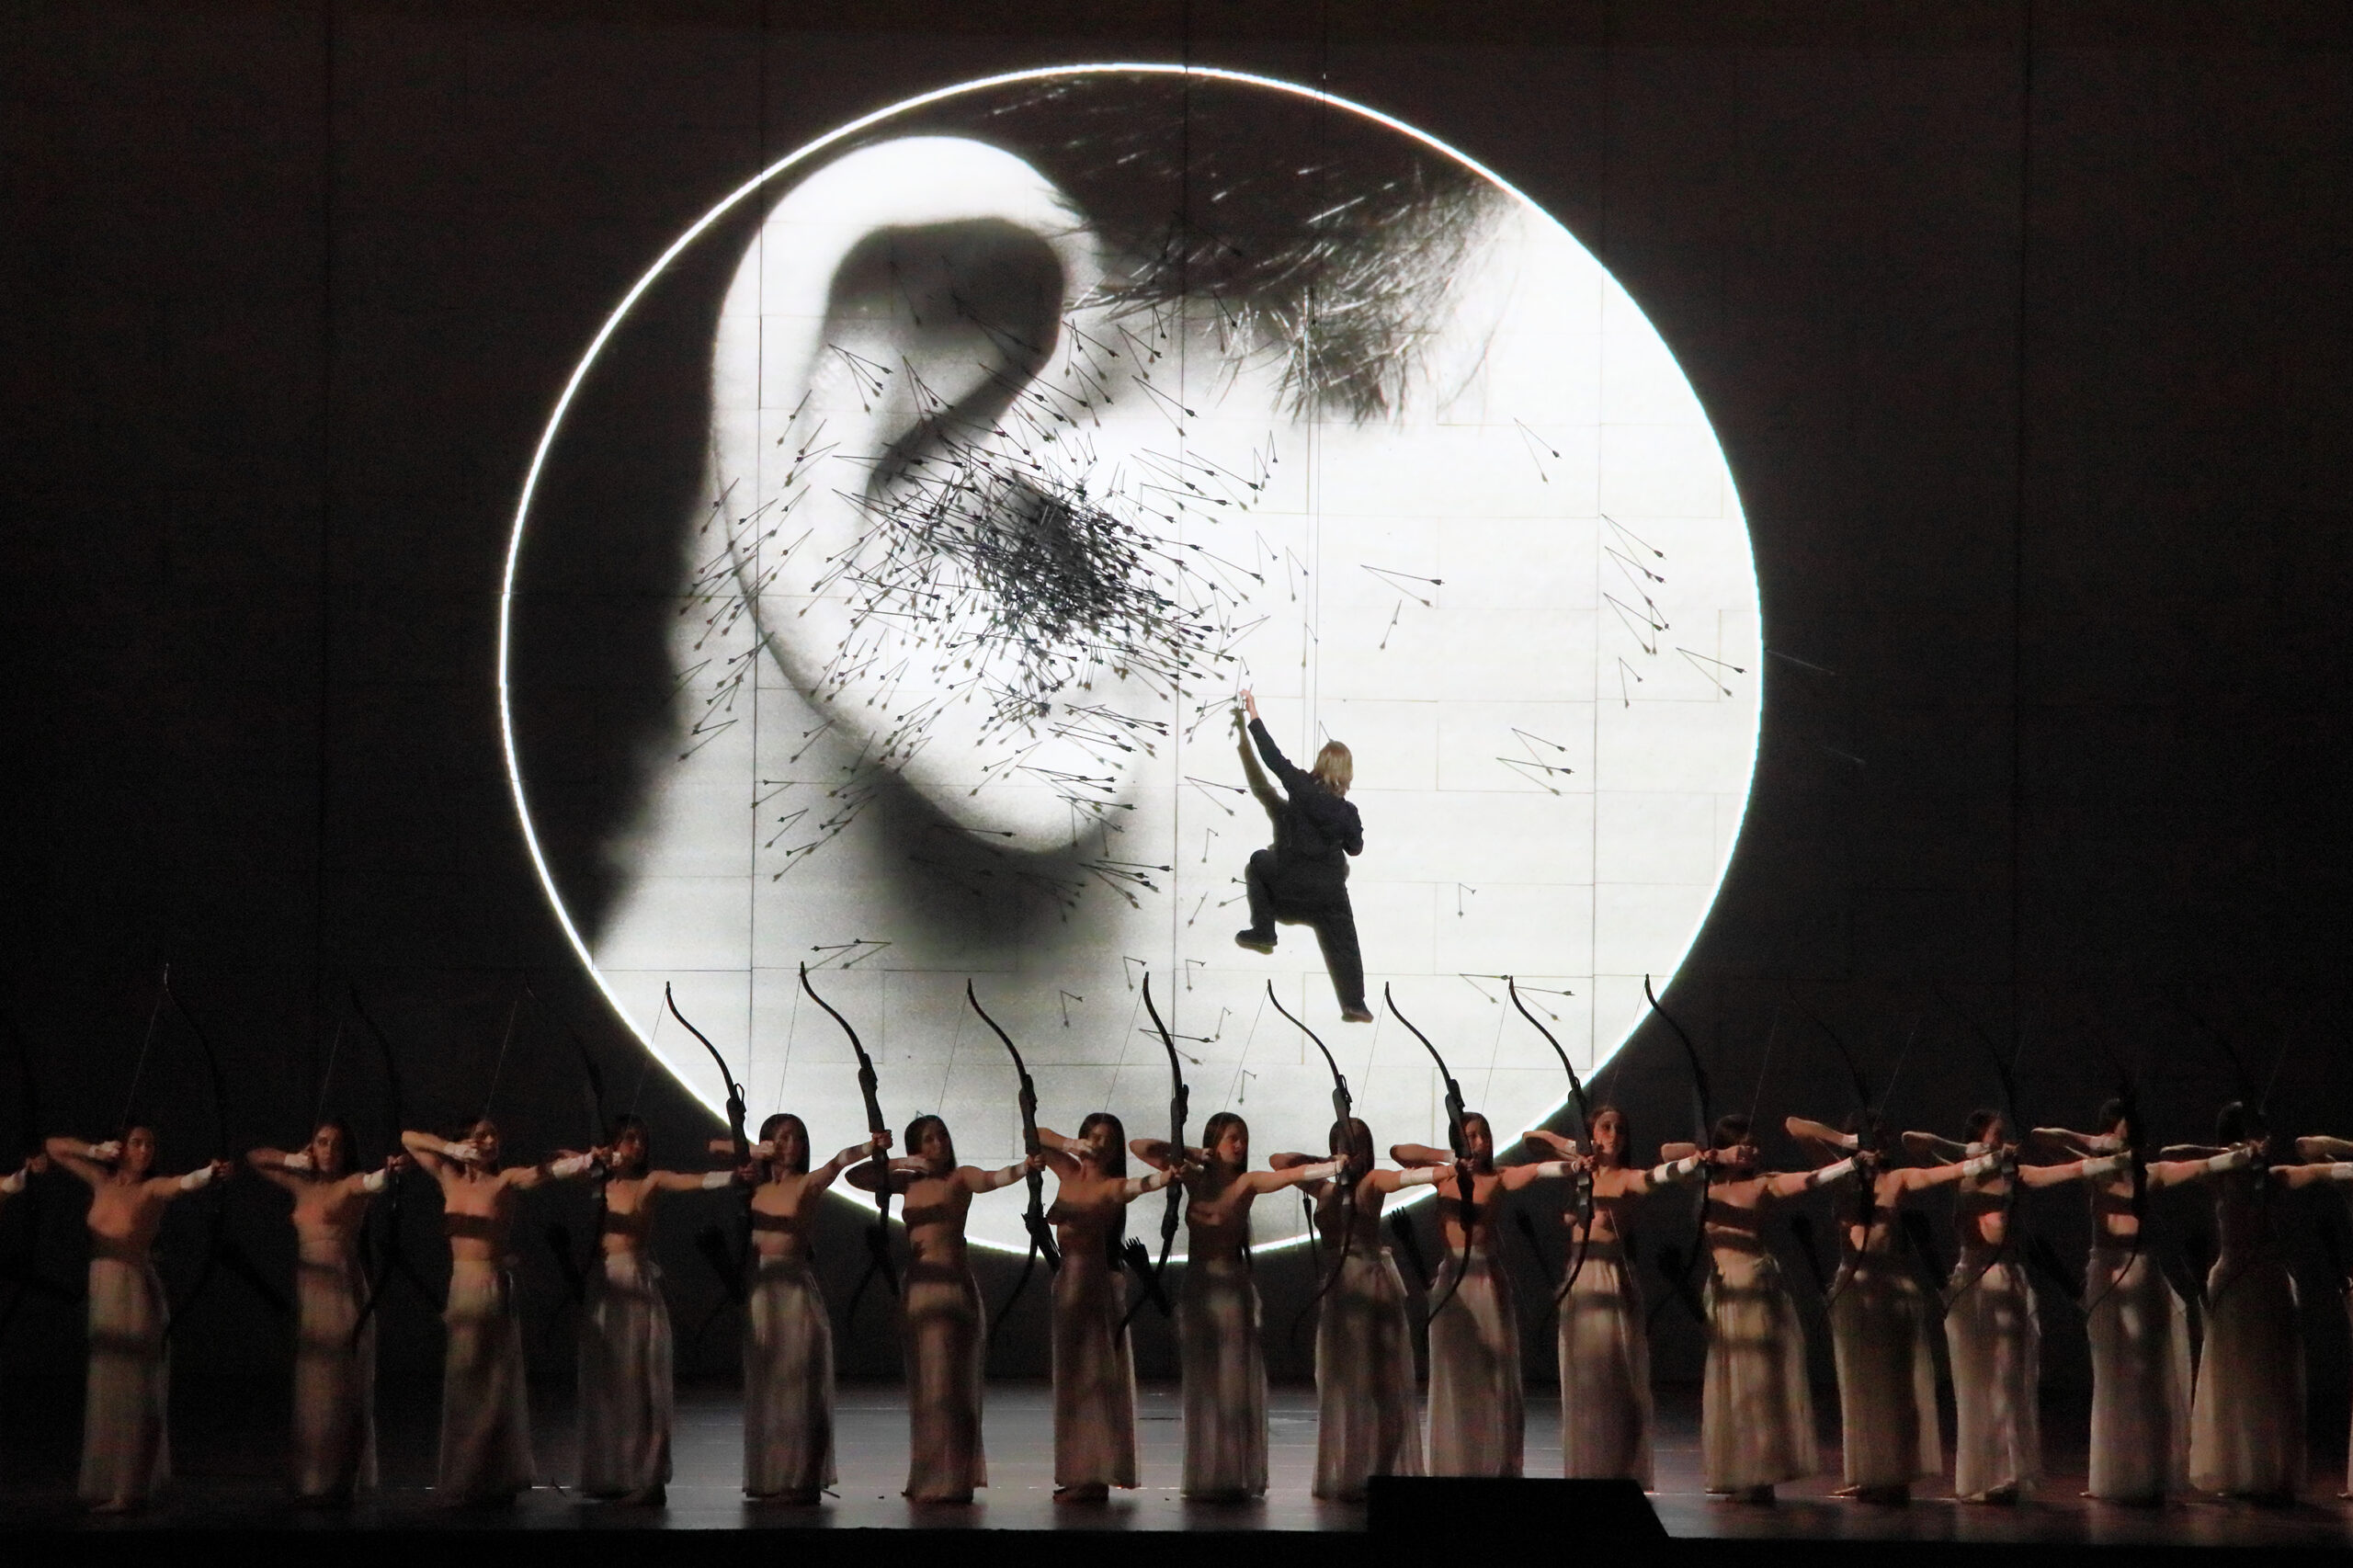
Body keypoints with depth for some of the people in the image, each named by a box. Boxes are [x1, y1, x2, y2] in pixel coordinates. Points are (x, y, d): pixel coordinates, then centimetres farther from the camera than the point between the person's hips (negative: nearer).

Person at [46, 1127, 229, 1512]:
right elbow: (54, 1147, 20)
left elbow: (185, 1183, -26)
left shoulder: (154, 1188, -4)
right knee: (100, 1389, 10)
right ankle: (101, 1482, 16)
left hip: (135, 1295, -6)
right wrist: (96, 1151, 5)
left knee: (130, 1390, -6)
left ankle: (129, 1489, -6)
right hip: (98, 1291, 6)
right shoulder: (102, 1181, 11)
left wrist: (208, 1174, -47)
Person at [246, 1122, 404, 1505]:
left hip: (343, 1290, -6)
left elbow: (373, 1182, -27)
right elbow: (253, 1158, 23)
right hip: (306, 1291, 6)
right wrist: (295, 1159, 9)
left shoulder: (351, 1185, -3)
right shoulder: (302, 1184, 13)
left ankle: (341, 1481, -3)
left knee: (340, 1387, -4)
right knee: (307, 1385, 7)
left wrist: (389, 1171, -50)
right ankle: (311, 1479, 11)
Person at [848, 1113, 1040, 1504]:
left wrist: (1023, 1168, -41)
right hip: (915, 1287, 6)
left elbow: (989, 1180, -20)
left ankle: (952, 1479, -10)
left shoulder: (960, 1177, 0)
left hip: (953, 1285, -6)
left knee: (948, 1381, -9)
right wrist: (897, 1163, 2)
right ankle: (928, 1478, 12)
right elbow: (855, 1177, 16)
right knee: (924, 1384, 8)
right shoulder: (909, 1183, 15)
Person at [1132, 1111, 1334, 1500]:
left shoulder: (1246, 1182, -2)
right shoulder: (1193, 1177, 7)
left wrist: (1337, 1166, -27)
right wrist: (1188, 1153, 0)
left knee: (1234, 1381, -4)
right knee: (1202, 1383, 6)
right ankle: (1206, 1478, 10)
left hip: (1233, 1287, -4)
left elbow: (1295, 1174, -14)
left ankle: (1237, 1478, -3)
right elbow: (1139, 1147, 9)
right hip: (1197, 1286, 4)